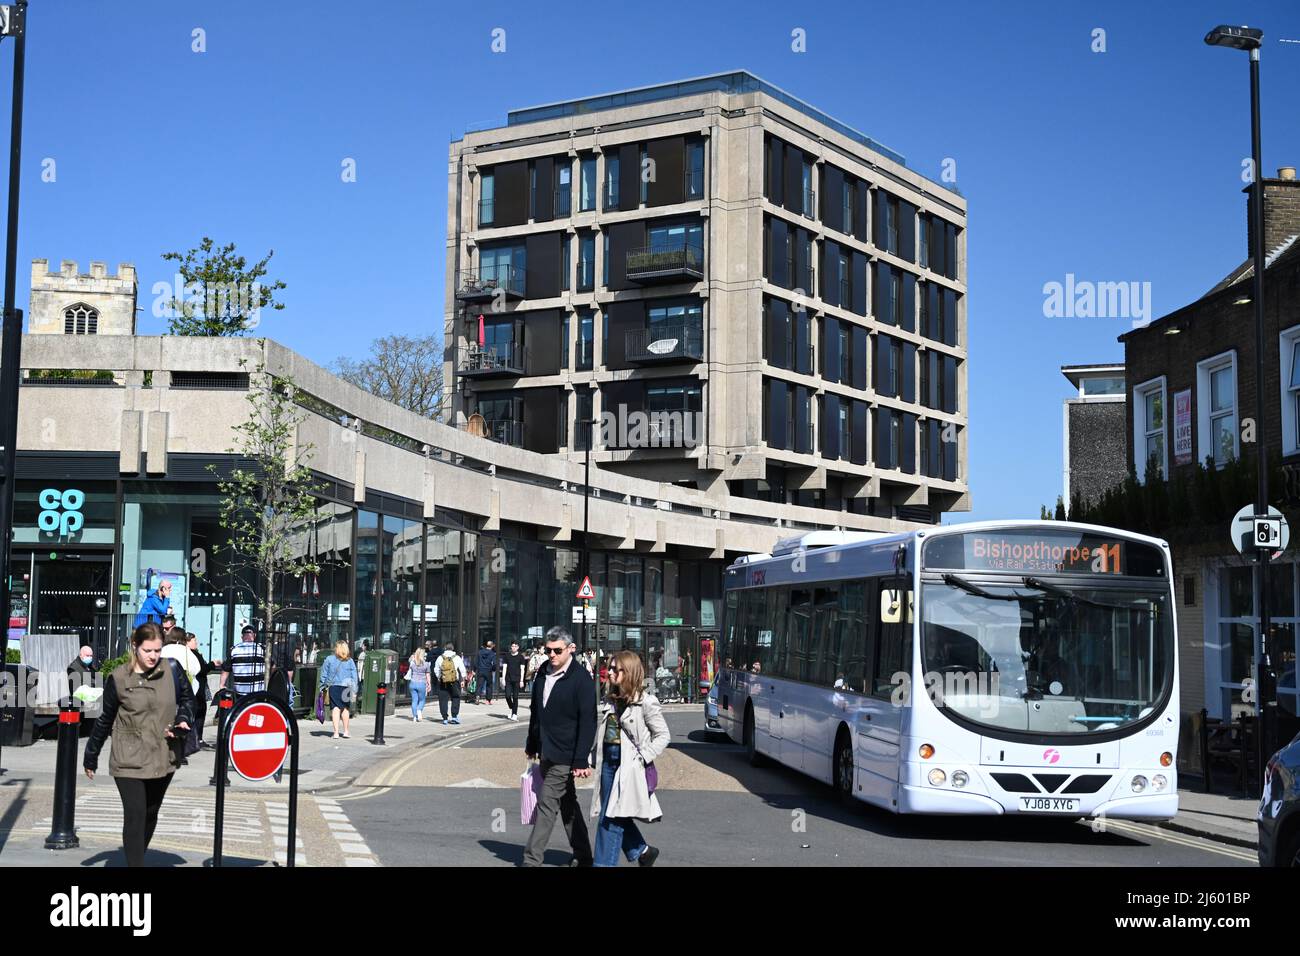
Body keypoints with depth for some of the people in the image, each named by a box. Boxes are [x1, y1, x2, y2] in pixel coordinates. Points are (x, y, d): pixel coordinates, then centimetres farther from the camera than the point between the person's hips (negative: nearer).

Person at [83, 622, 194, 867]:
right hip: (129, 760, -3)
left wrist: (182, 720, -7)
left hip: (163, 757, 3)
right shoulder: (119, 678, -7)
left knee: (151, 814, 15)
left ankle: (136, 857, 34)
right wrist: (91, 756, 10)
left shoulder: (172, 670, -3)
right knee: (135, 815, -12)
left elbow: (187, 700, 13)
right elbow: (105, 719, 3)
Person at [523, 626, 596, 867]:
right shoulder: (543, 674, 7)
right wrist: (532, 744, 19)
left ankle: (532, 860, -3)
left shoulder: (581, 679, -14)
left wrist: (581, 761, -18)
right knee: (567, 804, 15)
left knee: (547, 804, -8)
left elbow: (588, 722, -15)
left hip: (565, 757, -7)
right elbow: (536, 711, 19)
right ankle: (582, 856, 26)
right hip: (547, 753, 7)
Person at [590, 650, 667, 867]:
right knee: (618, 816, 14)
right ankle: (642, 850, 33)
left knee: (611, 818, -7)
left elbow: (663, 735, -5)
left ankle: (604, 863, -1)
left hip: (629, 766, -7)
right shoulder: (609, 700, 11)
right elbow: (600, 731, 17)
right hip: (608, 762, 7)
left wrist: (642, 757, -13)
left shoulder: (645, 702, -9)